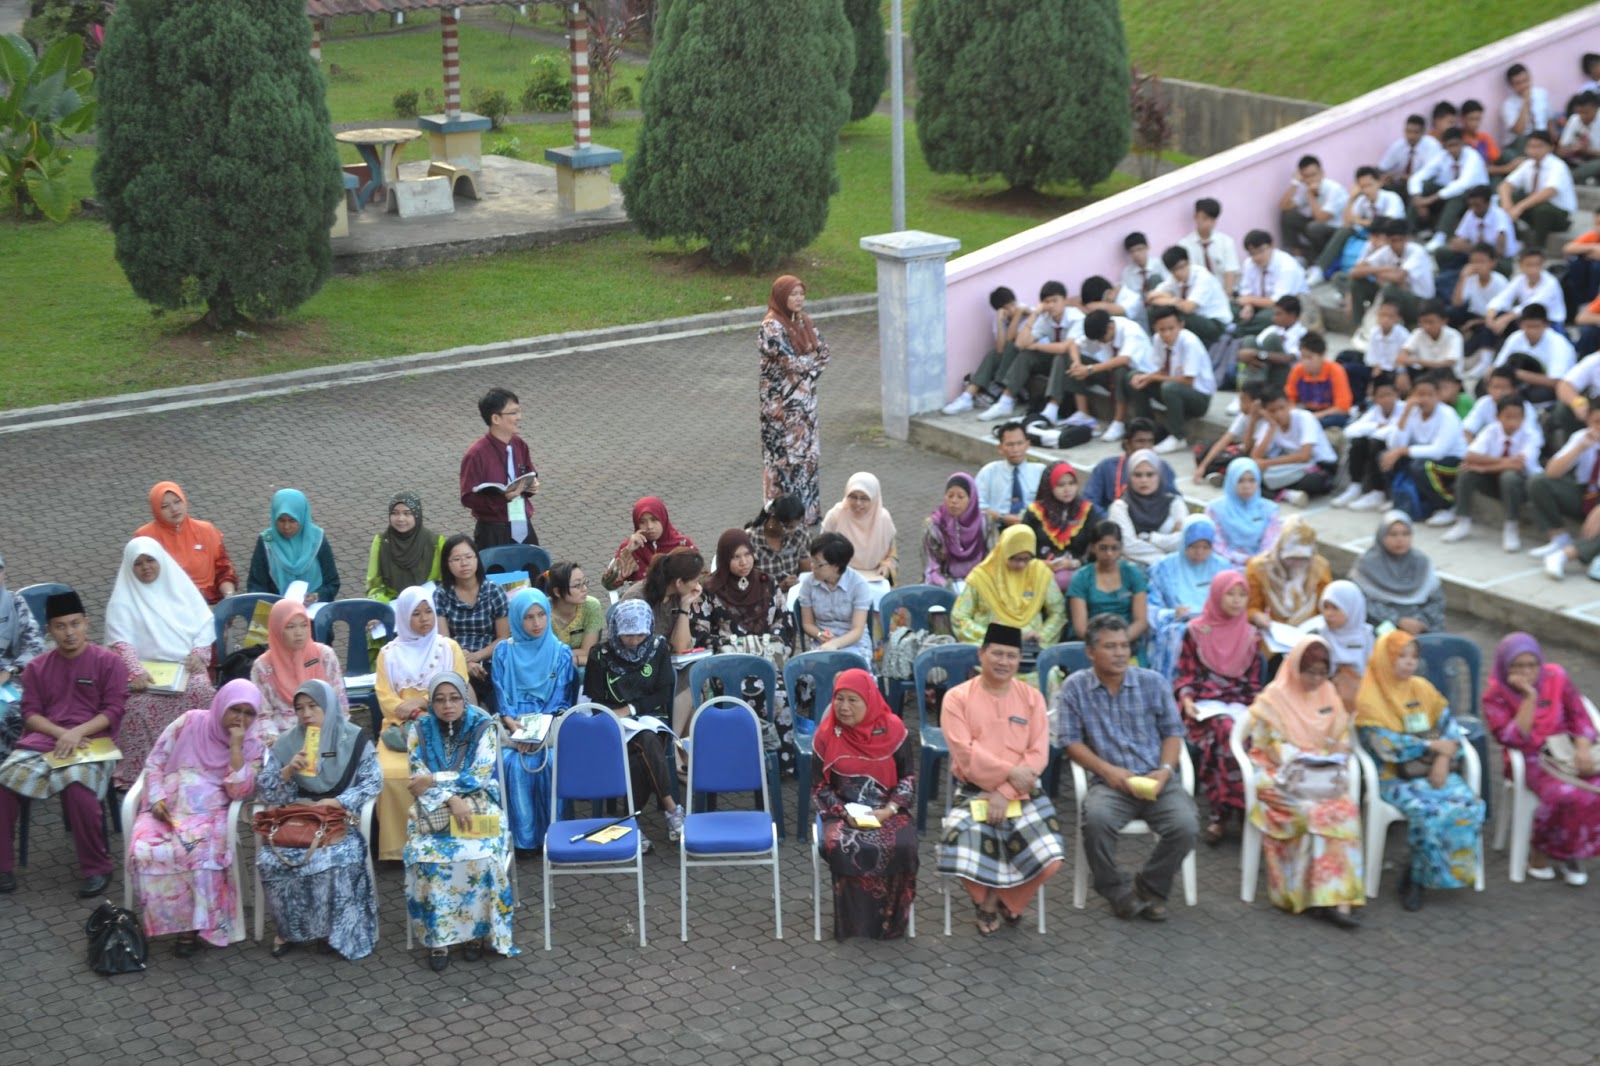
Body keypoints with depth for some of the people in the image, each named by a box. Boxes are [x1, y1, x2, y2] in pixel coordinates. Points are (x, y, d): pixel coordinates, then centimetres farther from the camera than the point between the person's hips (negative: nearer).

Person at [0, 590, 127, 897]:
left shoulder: (108, 661, 4)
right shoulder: (37, 667, 14)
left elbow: (113, 711, -2)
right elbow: (30, 713, 8)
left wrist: (77, 732, -17)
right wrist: (61, 733, -11)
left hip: (91, 741, -4)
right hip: (43, 740, 4)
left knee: (77, 785, -35)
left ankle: (97, 868, -18)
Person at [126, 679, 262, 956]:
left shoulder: (251, 744, 6)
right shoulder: (191, 722, 5)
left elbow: (240, 791, -6)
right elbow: (154, 762, 8)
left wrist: (236, 746, -11)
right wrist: (156, 798, -8)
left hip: (209, 813, -1)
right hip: (168, 807, 1)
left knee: (197, 848, -36)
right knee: (144, 849, -31)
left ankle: (193, 924, -22)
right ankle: (166, 921, -16)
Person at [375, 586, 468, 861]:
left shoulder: (449, 648, 15)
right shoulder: (389, 653, 16)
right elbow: (384, 697, 4)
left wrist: (423, 703, -11)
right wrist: (412, 715, -15)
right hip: (400, 727, 1)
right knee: (391, 774, -28)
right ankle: (398, 845, -17)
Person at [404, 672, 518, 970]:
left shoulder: (483, 728, -1)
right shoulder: (419, 731, 3)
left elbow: (478, 777, -9)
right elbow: (419, 782, -5)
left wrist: (435, 781, -11)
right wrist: (451, 799, -21)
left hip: (478, 806, -1)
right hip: (433, 810, 1)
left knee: (480, 854, -31)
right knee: (428, 855, -30)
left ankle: (478, 930, -15)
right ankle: (437, 937, -21)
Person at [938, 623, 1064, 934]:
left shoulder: (1031, 697, 6)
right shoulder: (958, 697, -1)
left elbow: (1038, 754, -2)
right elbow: (965, 753, -11)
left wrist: (1005, 792, -14)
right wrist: (1009, 772, -20)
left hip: (1022, 792, 2)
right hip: (973, 791, -2)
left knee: (1048, 859, -20)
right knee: (965, 859, -27)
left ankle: (999, 897, 12)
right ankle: (985, 900, 11)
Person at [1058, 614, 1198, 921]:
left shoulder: (1154, 683, 8)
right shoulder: (1074, 688, 4)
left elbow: (1172, 731, 10)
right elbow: (1071, 741, 2)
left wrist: (1166, 770, -8)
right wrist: (1107, 770, -12)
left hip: (1157, 780, 2)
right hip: (1110, 782, -2)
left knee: (1185, 825, -27)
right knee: (1096, 819, -35)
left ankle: (1150, 888, 1)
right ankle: (1118, 892, -10)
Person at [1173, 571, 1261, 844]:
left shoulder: (1251, 636, 17)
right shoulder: (1196, 631, 7)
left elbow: (1253, 683, 18)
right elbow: (1184, 675, 7)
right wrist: (1186, 700, -11)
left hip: (1239, 706, 3)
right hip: (1203, 705, -3)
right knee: (1227, 730, -37)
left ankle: (1221, 813, -29)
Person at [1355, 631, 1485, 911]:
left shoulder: (1422, 688, 14)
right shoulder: (1369, 699, -3)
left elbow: (1451, 727, 9)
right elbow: (1386, 745, -13)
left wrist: (1443, 759, -10)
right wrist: (1434, 746, -9)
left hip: (1434, 771, 5)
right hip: (1395, 777, -5)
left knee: (1470, 805, -22)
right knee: (1428, 811, -33)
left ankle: (1418, 877, -10)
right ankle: (1420, 876, -11)